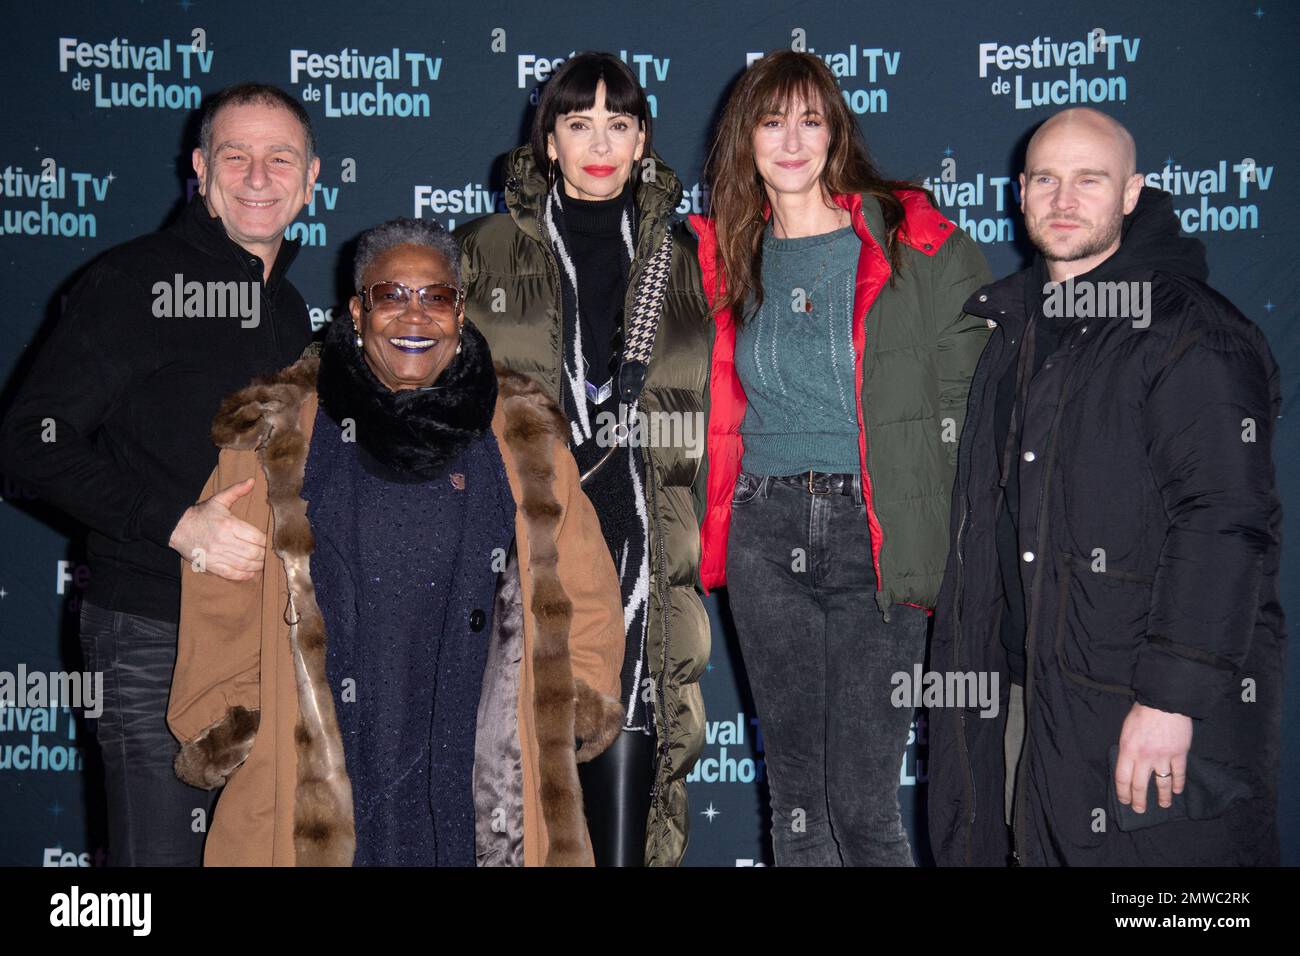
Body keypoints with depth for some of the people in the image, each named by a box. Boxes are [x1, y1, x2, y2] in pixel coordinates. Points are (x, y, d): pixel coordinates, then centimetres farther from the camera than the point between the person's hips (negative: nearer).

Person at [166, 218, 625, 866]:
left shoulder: (524, 436, 7)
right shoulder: (274, 435, 4)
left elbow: (582, 590, 12)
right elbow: (221, 604, 7)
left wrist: (573, 712, 8)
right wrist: (219, 734, 4)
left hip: (477, 768, 1)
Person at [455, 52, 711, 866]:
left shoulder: (679, 257, 14)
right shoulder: (485, 255, 10)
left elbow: (713, 407, 17)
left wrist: (704, 539, 12)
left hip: (642, 548, 1)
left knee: (632, 751, -2)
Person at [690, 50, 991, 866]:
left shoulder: (918, 247, -2)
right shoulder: (722, 256, 10)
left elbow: (969, 402, -3)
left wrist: (956, 553, -9)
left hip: (876, 532, -4)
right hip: (764, 530, 4)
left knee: (863, 804, -4)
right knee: (794, 790, 11)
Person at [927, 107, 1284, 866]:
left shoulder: (1191, 332, -12)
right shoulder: (1016, 330, 13)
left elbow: (1223, 526, -19)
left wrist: (1171, 698, -24)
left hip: (1155, 698, -7)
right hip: (1032, 692, 7)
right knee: (1038, 848, 16)